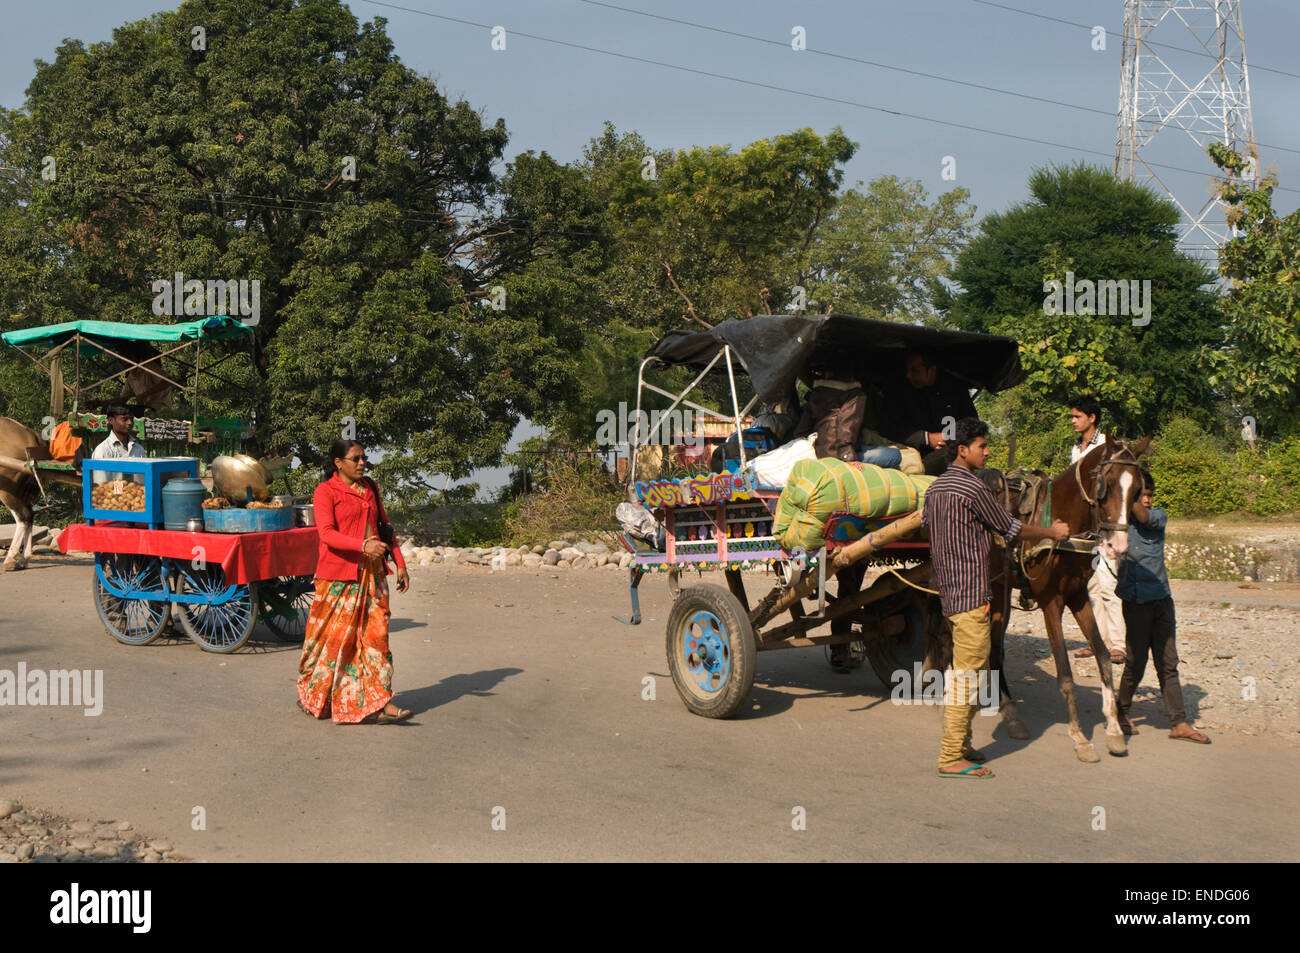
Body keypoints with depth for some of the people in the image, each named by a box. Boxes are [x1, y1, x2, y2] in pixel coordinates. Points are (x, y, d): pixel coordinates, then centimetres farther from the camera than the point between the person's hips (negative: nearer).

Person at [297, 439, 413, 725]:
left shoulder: (370, 487, 13)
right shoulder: (326, 491, -6)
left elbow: (384, 525, 20)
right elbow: (327, 533, -18)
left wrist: (399, 563, 14)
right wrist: (363, 545, -31)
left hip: (371, 573, 5)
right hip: (338, 574, -5)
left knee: (375, 635, 0)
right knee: (333, 636, 1)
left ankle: (379, 704, 0)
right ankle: (312, 696, 21)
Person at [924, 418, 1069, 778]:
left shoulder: (935, 487, 12)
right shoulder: (973, 488, -14)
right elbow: (1011, 528, -6)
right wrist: (1051, 532, 10)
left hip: (948, 590, 9)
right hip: (971, 594, -9)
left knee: (965, 670, 18)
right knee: (966, 673, -6)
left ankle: (958, 744, 24)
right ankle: (951, 758, -5)